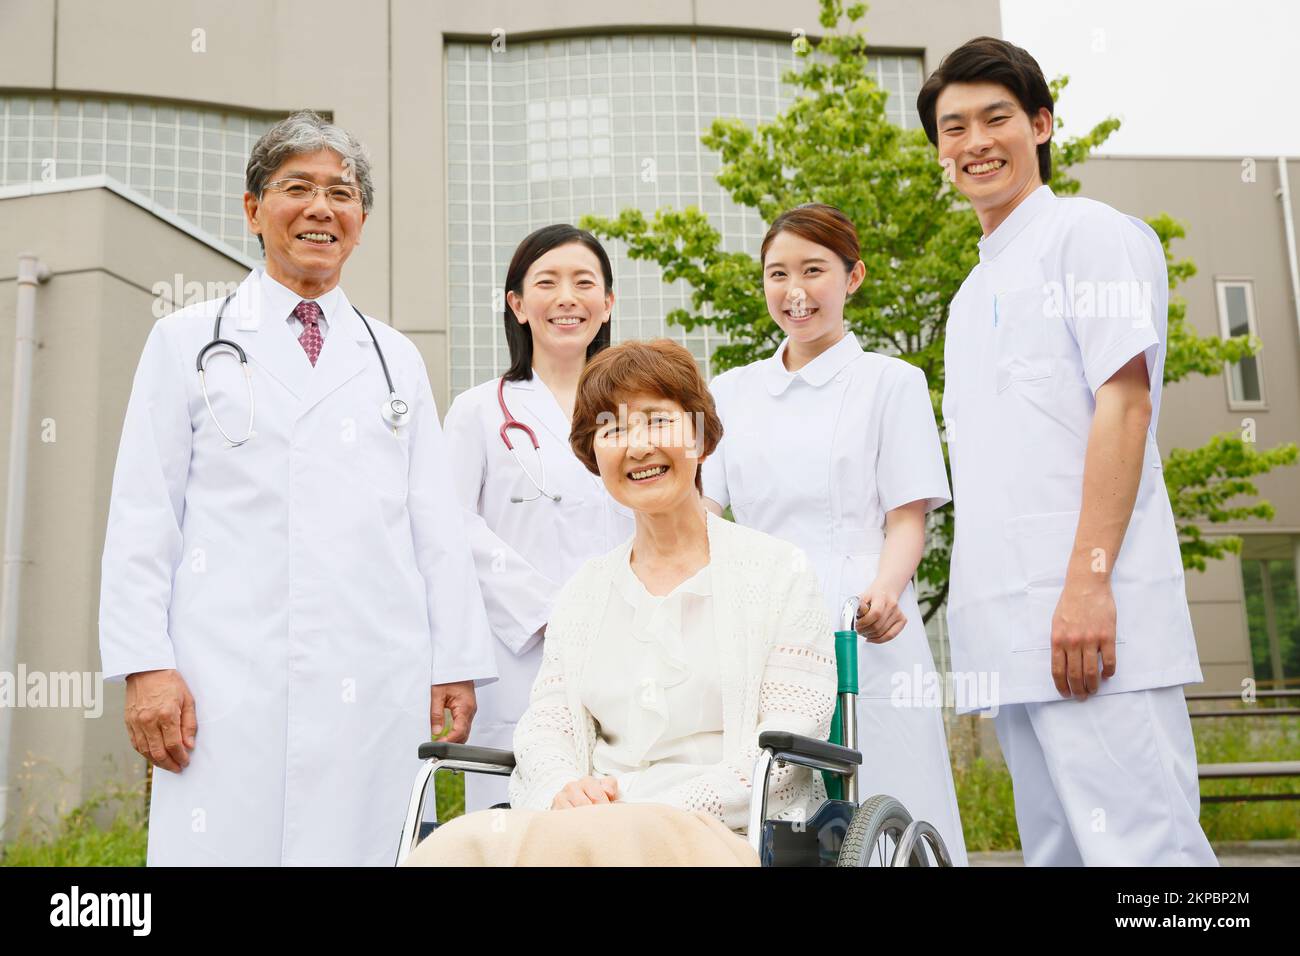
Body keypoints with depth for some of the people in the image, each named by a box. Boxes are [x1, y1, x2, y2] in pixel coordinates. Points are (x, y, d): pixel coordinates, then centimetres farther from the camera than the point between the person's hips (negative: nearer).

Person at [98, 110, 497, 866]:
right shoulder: (188, 343, 10)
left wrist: (456, 663, 5)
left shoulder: (398, 360, 16)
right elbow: (143, 519, 4)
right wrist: (145, 665, -5)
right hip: (230, 684, -2)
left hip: (378, 689, 2)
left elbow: (438, 527, 11)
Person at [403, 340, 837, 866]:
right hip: (599, 823, 4)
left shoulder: (777, 570, 5)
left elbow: (792, 734, -4)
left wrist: (677, 812, -18)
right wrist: (566, 788, -13)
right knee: (460, 842, -28)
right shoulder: (585, 588, 19)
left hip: (730, 831, -4)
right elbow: (544, 722, 11)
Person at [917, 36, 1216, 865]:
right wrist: (986, 611, 15)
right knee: (1056, 849, 10)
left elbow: (1125, 403, -10)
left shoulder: (1093, 236, 1)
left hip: (1091, 612, -8)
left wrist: (1089, 578, -19)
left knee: (1142, 843, -9)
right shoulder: (974, 292, 24)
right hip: (1011, 625, 8)